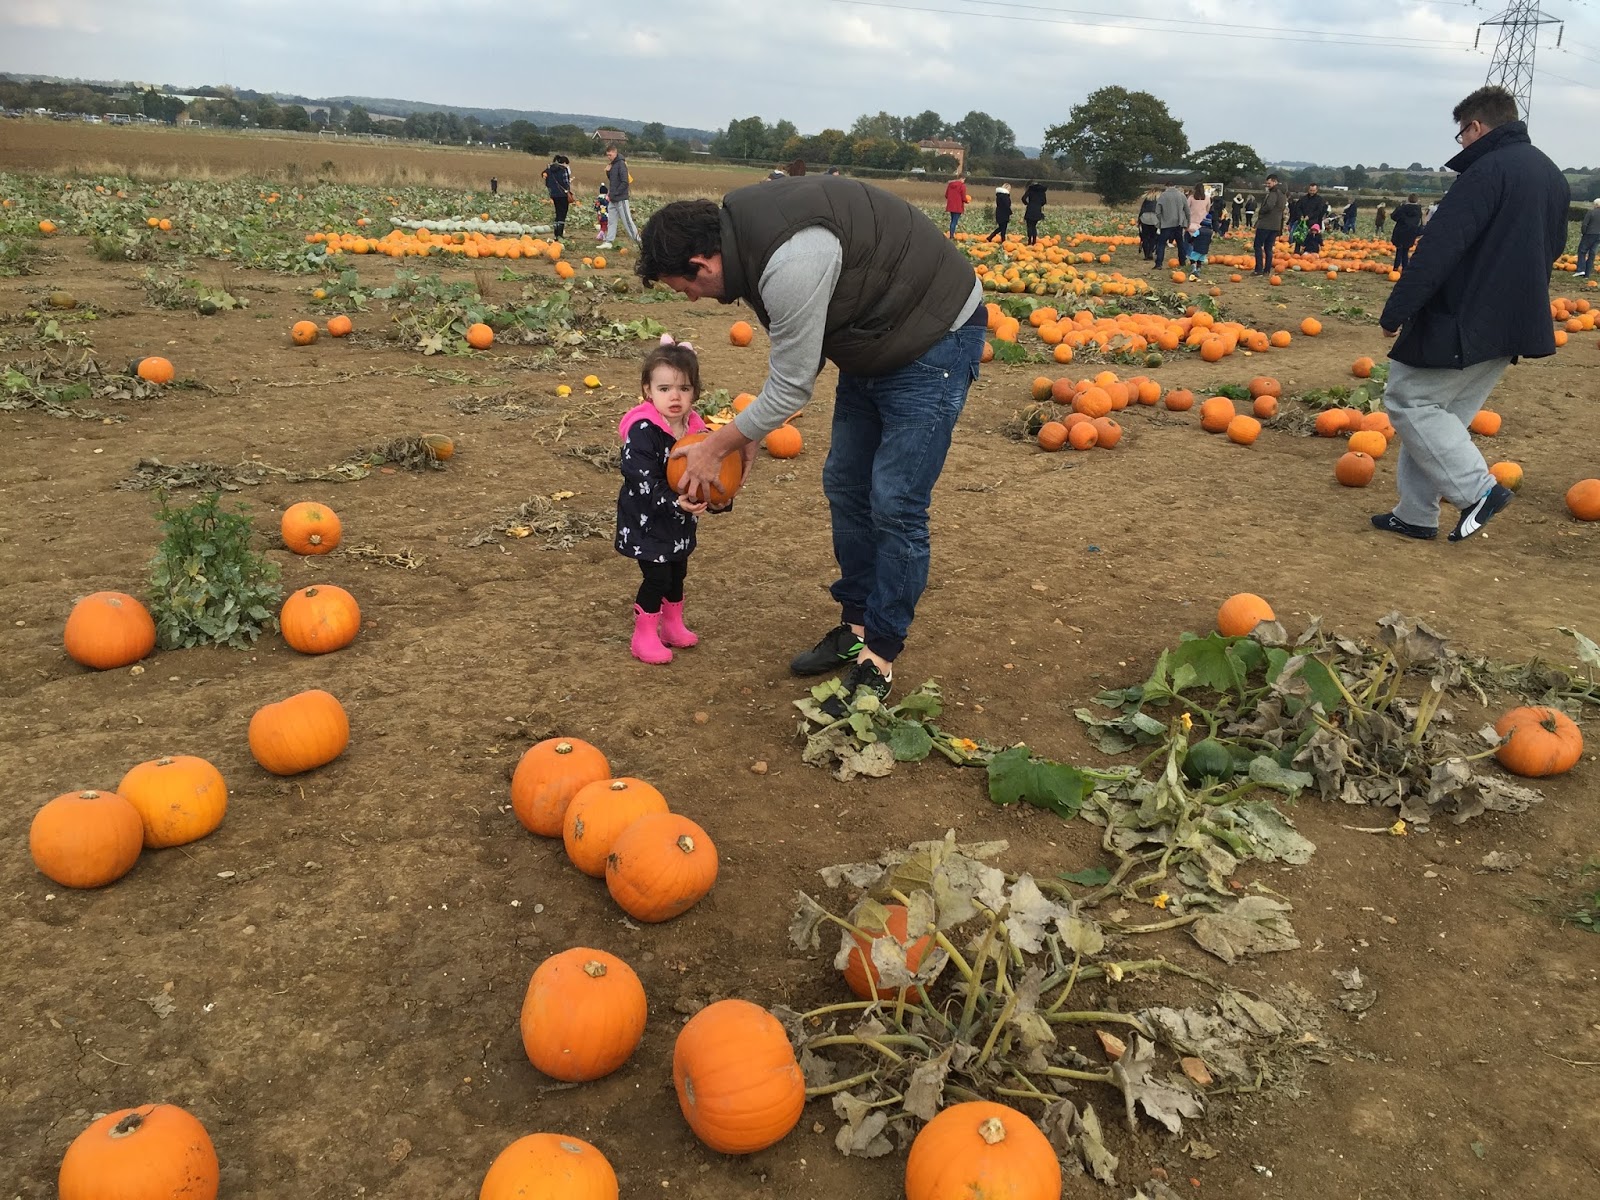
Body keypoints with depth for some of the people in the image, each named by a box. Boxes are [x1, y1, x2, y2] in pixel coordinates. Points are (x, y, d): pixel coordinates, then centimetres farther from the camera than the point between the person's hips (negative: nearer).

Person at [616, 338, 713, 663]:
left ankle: (673, 625, 40)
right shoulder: (642, 430, -24)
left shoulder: (695, 428, -2)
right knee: (657, 576, -4)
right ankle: (644, 637, 14)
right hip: (646, 520, -7)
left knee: (678, 573, 19)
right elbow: (644, 482, -27)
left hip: (680, 520, 7)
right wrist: (676, 503, -37)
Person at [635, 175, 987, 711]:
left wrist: (715, 447, -11)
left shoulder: (790, 263, -34)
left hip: (934, 338, -10)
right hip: (873, 341, 10)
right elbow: (796, 342, 7)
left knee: (894, 504, -9)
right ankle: (856, 626, 24)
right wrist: (750, 431, 3)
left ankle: (878, 660, 2)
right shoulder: (744, 231, -3)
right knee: (845, 485, 11)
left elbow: (791, 388, -24)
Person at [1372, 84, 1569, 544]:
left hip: (1464, 324, -9)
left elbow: (1439, 248, -21)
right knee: (1440, 413, 14)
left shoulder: (1487, 170, -14)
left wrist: (1396, 311, -19)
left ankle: (1479, 488, -4)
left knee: (1407, 400, 0)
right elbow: (1551, 248, 24)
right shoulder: (1553, 177, 16)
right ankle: (1415, 514, 16)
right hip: (1515, 325, 9)